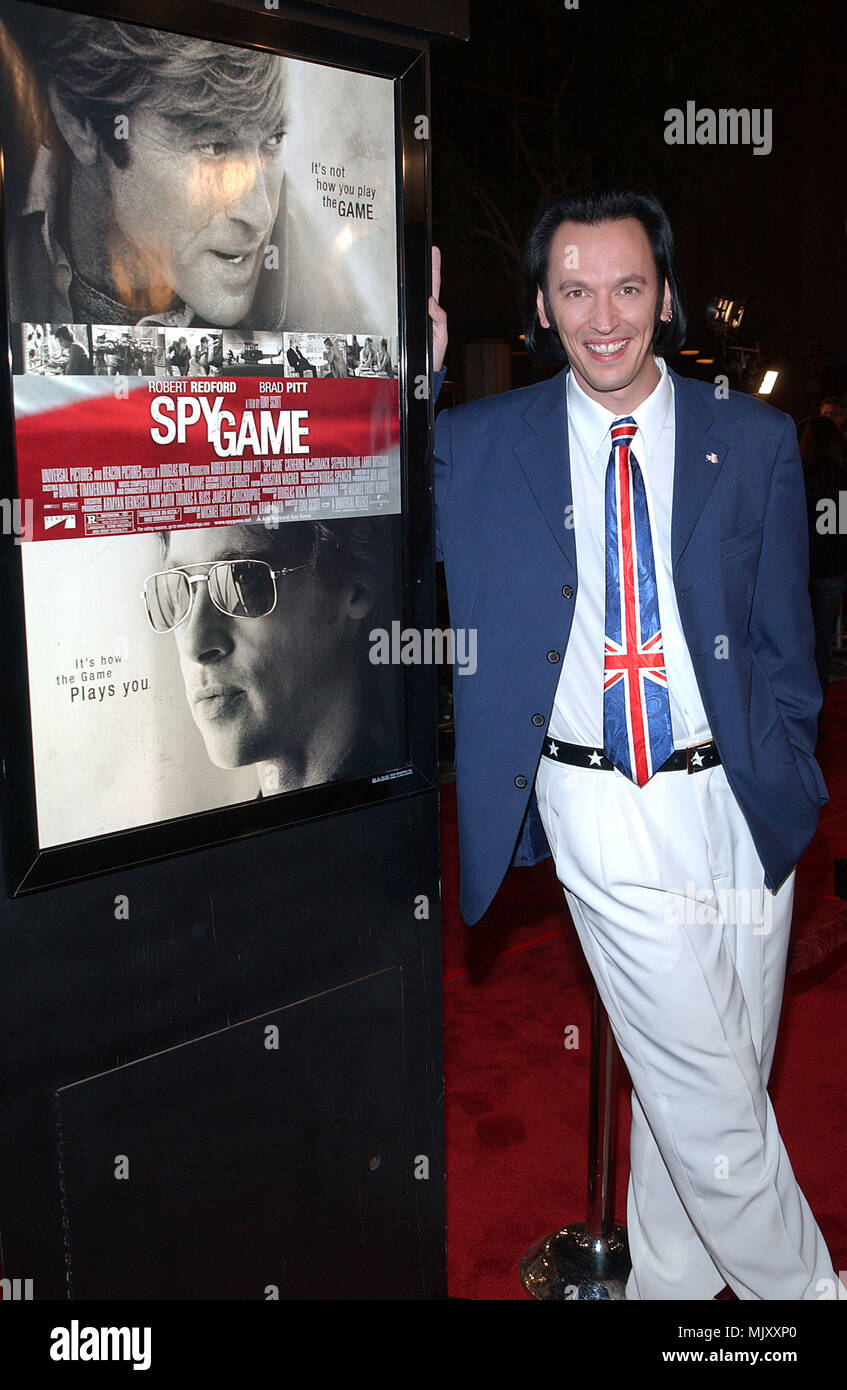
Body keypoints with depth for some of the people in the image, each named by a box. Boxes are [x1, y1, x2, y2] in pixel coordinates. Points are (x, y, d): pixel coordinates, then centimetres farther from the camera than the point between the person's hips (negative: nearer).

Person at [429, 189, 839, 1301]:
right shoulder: (479, 443, 0)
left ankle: (669, 1276, 41)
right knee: (711, 1100, 3)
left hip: (745, 804, 3)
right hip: (607, 813, -2)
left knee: (711, 1085, 17)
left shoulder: (756, 440, 4)